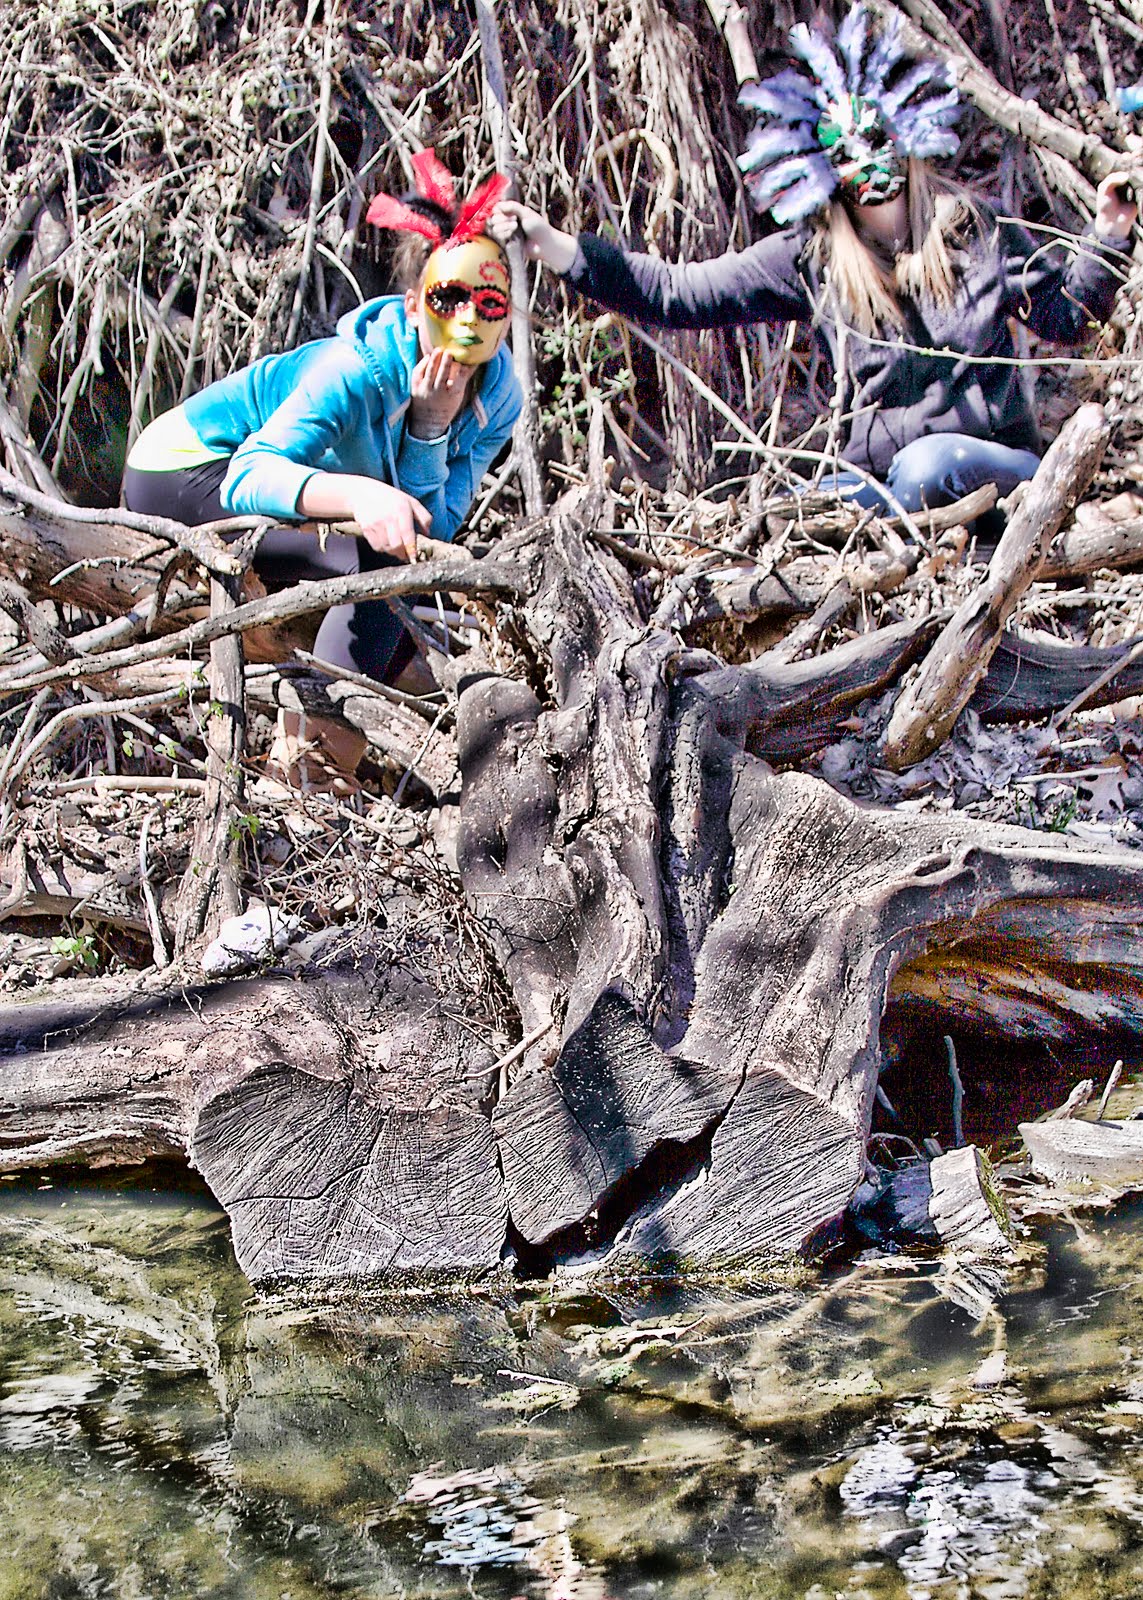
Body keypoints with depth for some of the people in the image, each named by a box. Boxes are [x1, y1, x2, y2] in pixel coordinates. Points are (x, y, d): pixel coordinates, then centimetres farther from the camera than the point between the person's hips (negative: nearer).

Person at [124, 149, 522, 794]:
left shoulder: (498, 397, -12)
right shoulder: (361, 369, -33)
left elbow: (431, 529, -17)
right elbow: (249, 476, -43)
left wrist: (431, 423, -31)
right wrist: (360, 494, -60)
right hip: (186, 470, -8)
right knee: (380, 567, -26)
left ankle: (299, 739, 17)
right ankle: (319, 762, -22)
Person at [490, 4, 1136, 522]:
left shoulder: (975, 230, 2)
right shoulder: (811, 259, 1)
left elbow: (1066, 313, 11)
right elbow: (674, 293, -2)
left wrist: (1109, 234, -6)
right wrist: (546, 241, -8)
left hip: (999, 464, -1)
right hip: (878, 478, 1)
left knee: (928, 464, -36)